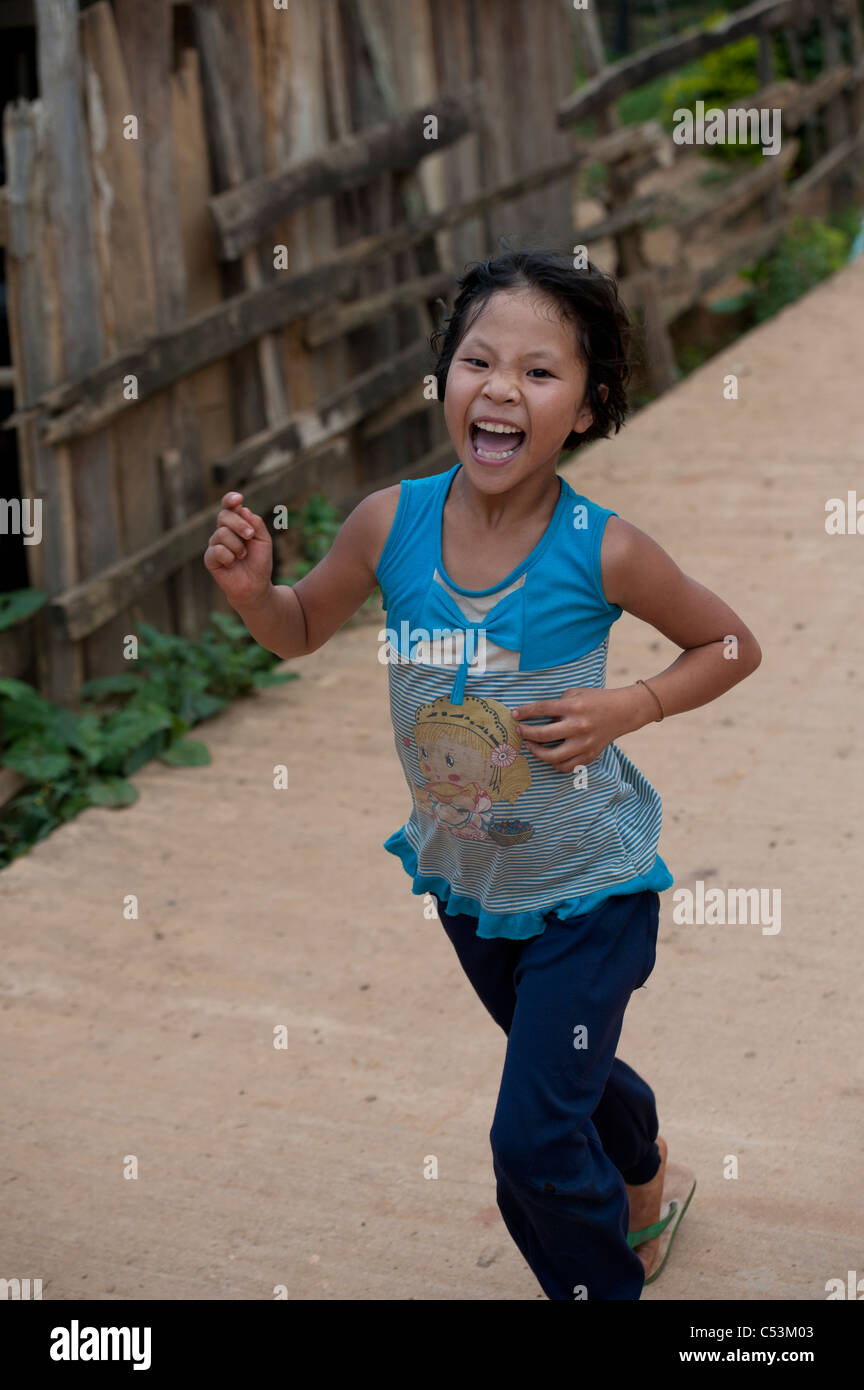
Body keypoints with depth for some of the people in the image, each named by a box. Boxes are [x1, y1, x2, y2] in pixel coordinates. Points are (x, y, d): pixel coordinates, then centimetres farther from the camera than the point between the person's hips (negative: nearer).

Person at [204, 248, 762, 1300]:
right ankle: (649, 1184, 61)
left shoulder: (602, 549, -24)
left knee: (533, 1143, -7)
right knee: (564, 1068, 29)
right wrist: (249, 589, -19)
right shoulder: (391, 522, -16)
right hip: (464, 882, 5)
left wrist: (625, 708, -22)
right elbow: (301, 630, 2)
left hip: (586, 889, -4)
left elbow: (732, 647, -7)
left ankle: (606, 1284, 24)